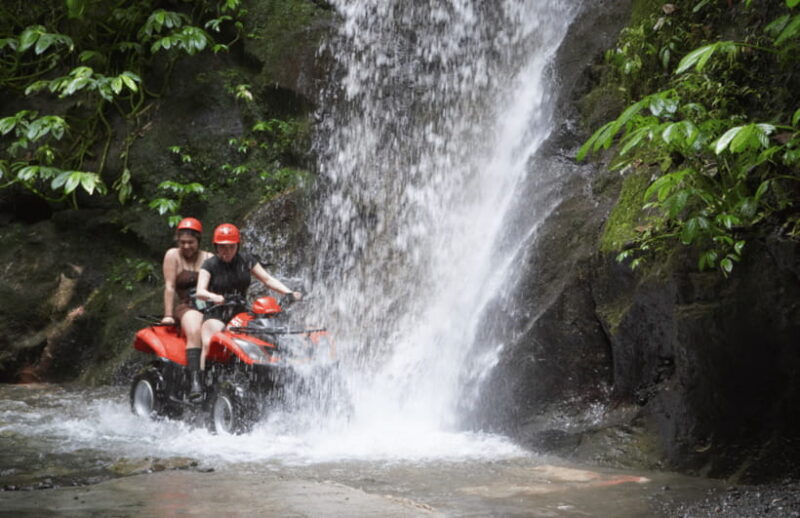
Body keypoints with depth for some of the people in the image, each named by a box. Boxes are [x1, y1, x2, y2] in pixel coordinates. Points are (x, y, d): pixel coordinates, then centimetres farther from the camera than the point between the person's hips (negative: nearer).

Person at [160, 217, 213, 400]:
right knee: (195, 331, -36)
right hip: (186, 307, -3)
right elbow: (169, 286, -1)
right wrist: (168, 315, -8)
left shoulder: (209, 258, 16)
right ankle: (195, 380, -45)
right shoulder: (173, 255, 7)